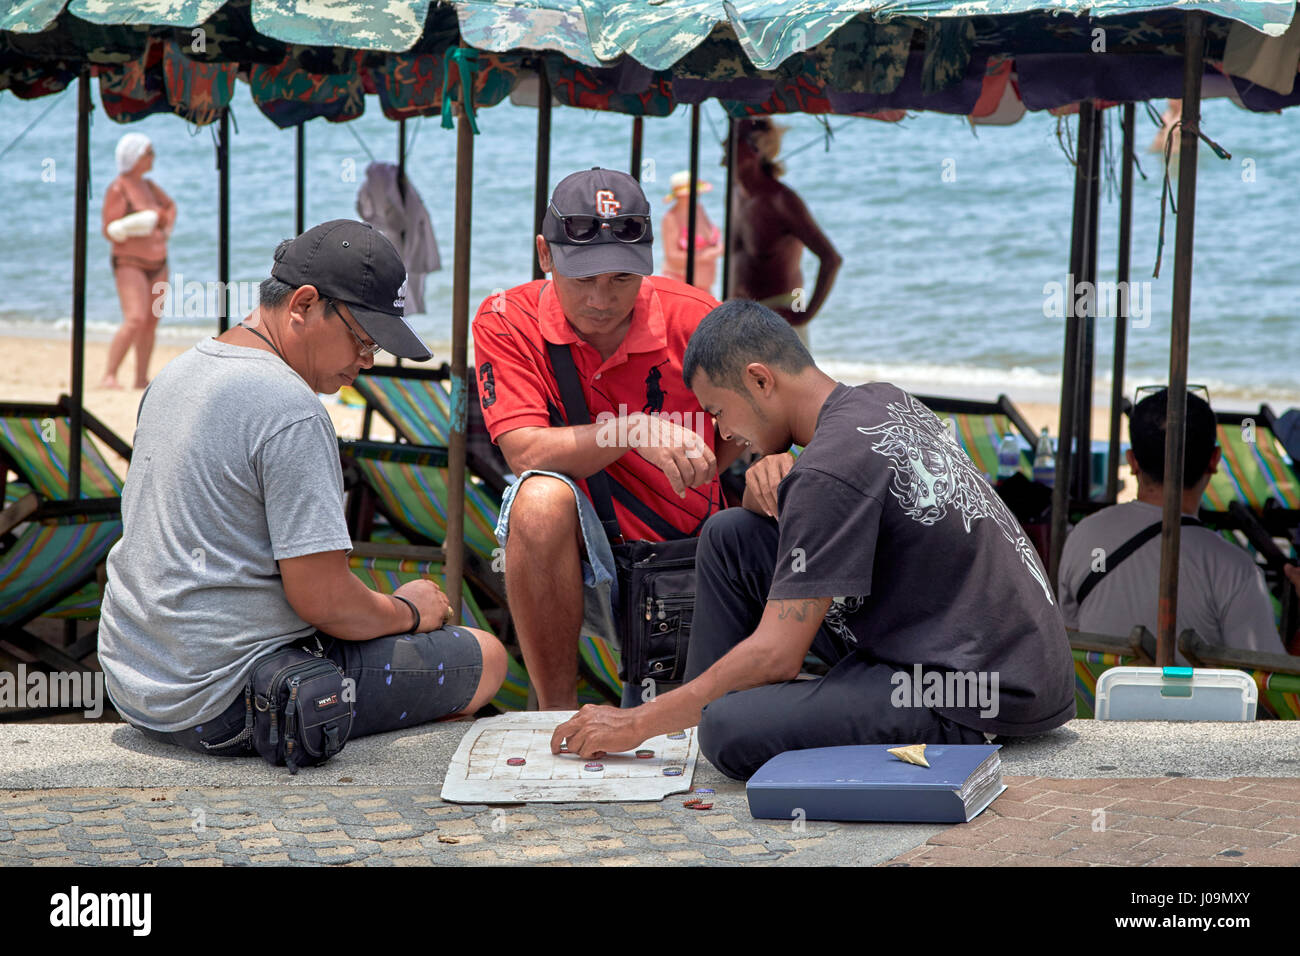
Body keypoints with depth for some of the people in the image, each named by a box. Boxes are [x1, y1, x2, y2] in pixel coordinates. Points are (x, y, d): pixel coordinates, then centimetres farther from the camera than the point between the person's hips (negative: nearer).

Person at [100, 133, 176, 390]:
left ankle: (141, 380, 17)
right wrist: (132, 226, -31)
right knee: (135, 320, -22)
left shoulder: (148, 185, 10)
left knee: (151, 323, 8)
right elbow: (110, 231, -15)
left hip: (157, 263, 8)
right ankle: (108, 377, -20)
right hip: (130, 263, -8)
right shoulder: (117, 189, -12)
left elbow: (170, 205, 29)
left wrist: (167, 228, 11)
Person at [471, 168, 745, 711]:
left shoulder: (693, 317, -7)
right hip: (580, 564, -1)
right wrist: (636, 431, -29)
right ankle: (558, 714, -21)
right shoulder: (506, 322, -8)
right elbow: (526, 451, -20)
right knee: (542, 498, -34)